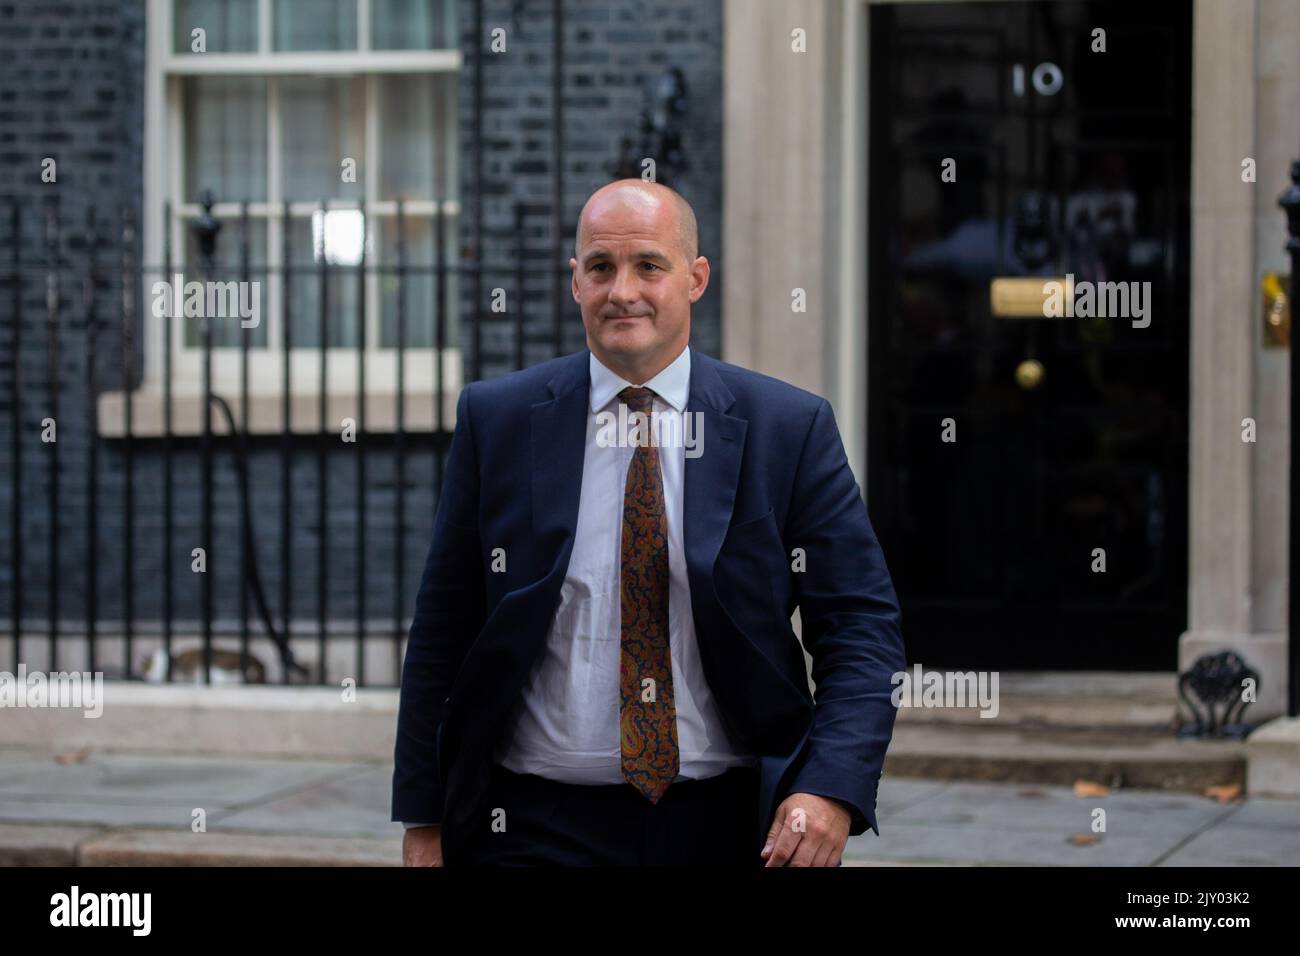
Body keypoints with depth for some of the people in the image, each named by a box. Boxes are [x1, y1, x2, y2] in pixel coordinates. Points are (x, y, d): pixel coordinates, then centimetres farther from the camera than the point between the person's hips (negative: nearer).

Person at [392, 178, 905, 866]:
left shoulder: (791, 429, -1)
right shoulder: (496, 421, 2)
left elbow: (860, 625, -2)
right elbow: (442, 630, 5)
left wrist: (833, 789, -17)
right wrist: (424, 821, 1)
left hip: (728, 827, 0)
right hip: (536, 828, 0)